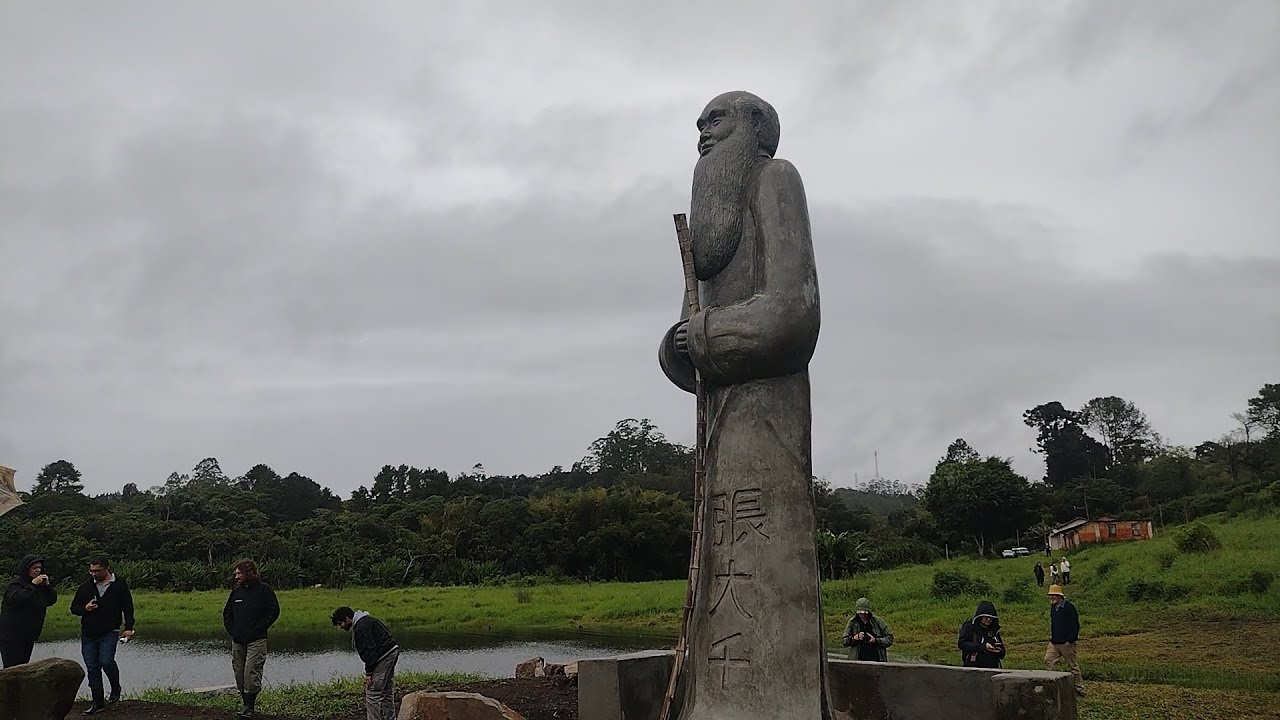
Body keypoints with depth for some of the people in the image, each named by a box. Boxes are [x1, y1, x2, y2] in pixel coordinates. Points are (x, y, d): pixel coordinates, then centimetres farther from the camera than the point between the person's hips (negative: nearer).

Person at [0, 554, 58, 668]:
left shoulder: (40, 584, 12)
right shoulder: (16, 583, -11)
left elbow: (52, 600, 13)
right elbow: (16, 599, -30)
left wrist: (47, 585, -2)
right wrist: (32, 585, -25)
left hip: (29, 636, 8)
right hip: (12, 636, -8)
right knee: (13, 668, -12)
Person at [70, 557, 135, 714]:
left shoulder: (119, 585, 1)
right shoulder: (86, 586, 8)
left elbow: (128, 607, 5)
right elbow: (74, 607, 14)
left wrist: (129, 628, -4)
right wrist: (85, 609, -8)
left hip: (109, 633, -4)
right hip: (88, 635, 4)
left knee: (106, 661, -20)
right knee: (92, 668, 3)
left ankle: (115, 689, 8)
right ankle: (98, 702, 10)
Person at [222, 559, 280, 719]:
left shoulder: (264, 589, -1)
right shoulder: (236, 592, 16)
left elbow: (274, 611, -6)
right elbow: (226, 613, 24)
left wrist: (258, 629, -9)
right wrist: (231, 630, 9)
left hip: (256, 641, -6)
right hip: (237, 641, 6)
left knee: (251, 673, -13)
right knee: (239, 674, 5)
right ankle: (245, 703, 13)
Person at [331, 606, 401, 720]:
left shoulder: (361, 627, -16)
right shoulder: (365, 621, 17)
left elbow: (369, 650, -21)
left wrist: (368, 673, -16)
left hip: (385, 656, -11)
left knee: (372, 694, -7)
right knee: (387, 693, 17)